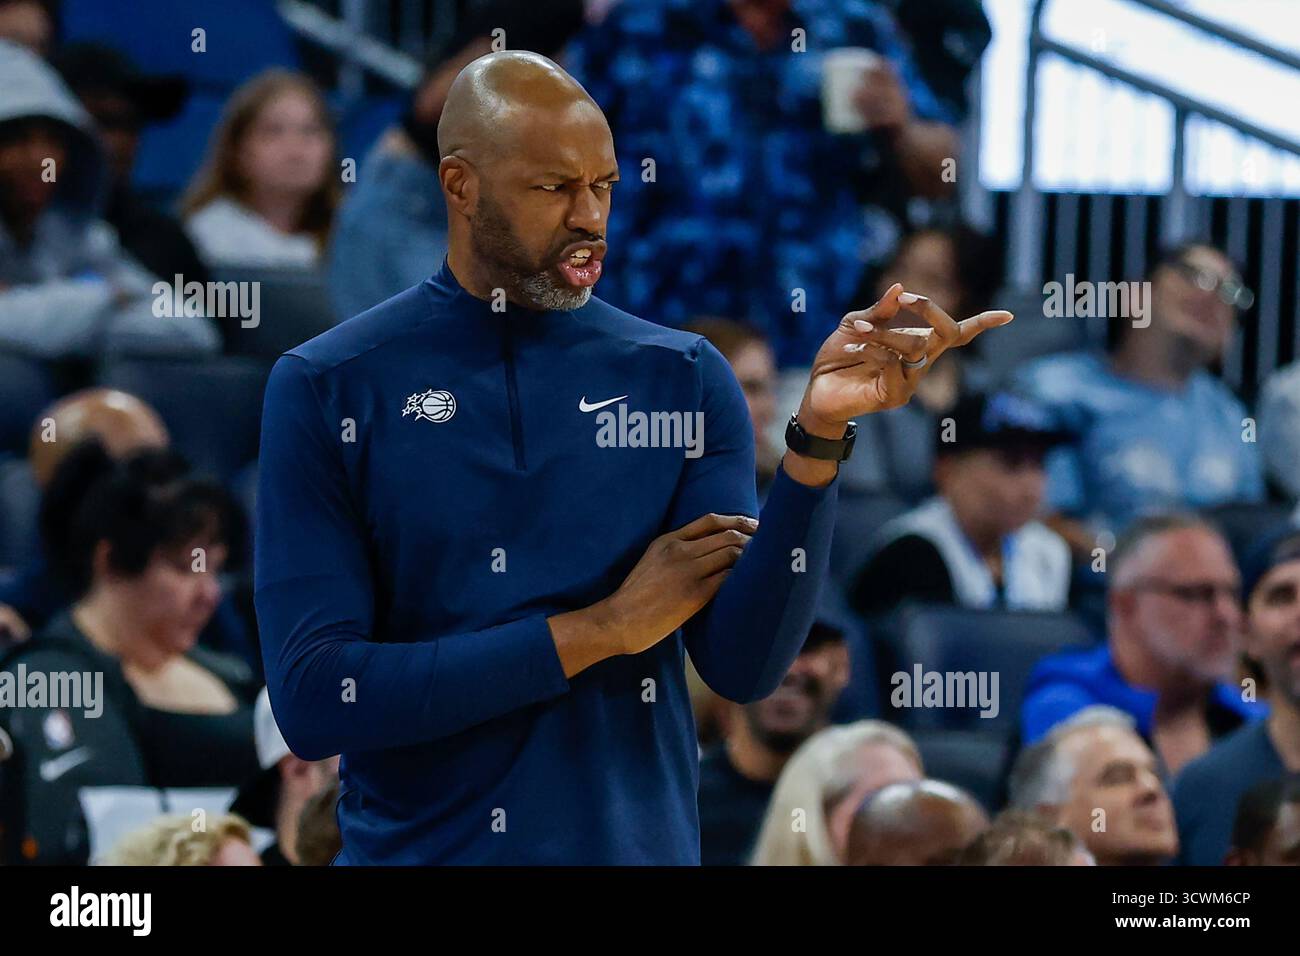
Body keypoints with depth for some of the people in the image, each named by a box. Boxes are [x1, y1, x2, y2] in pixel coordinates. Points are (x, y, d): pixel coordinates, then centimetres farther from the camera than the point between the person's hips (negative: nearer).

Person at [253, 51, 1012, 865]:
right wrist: (605, 627, -14)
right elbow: (312, 699, -15)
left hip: (637, 846, 2)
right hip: (415, 843, -2)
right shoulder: (325, 390, -7)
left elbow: (744, 668, -10)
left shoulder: (683, 379, -1)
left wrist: (821, 432, -22)